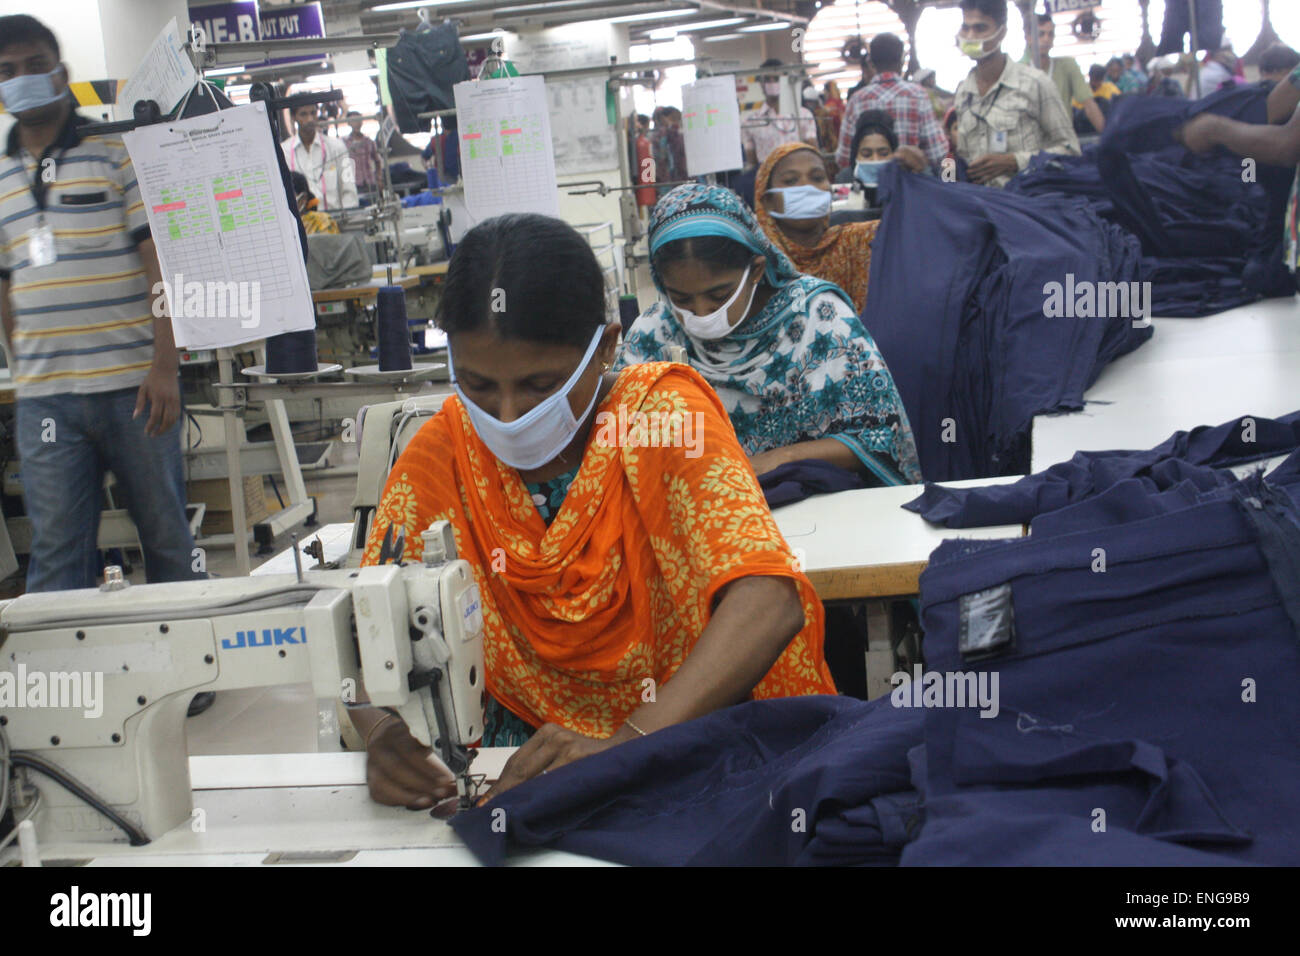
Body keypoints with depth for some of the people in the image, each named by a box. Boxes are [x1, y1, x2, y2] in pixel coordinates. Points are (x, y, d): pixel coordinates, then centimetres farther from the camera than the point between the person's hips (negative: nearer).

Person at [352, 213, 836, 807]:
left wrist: (632, 741, -40)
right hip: (529, 743, 2)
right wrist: (384, 732, -27)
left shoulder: (662, 417, -14)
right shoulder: (446, 451, -4)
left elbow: (767, 602, -26)